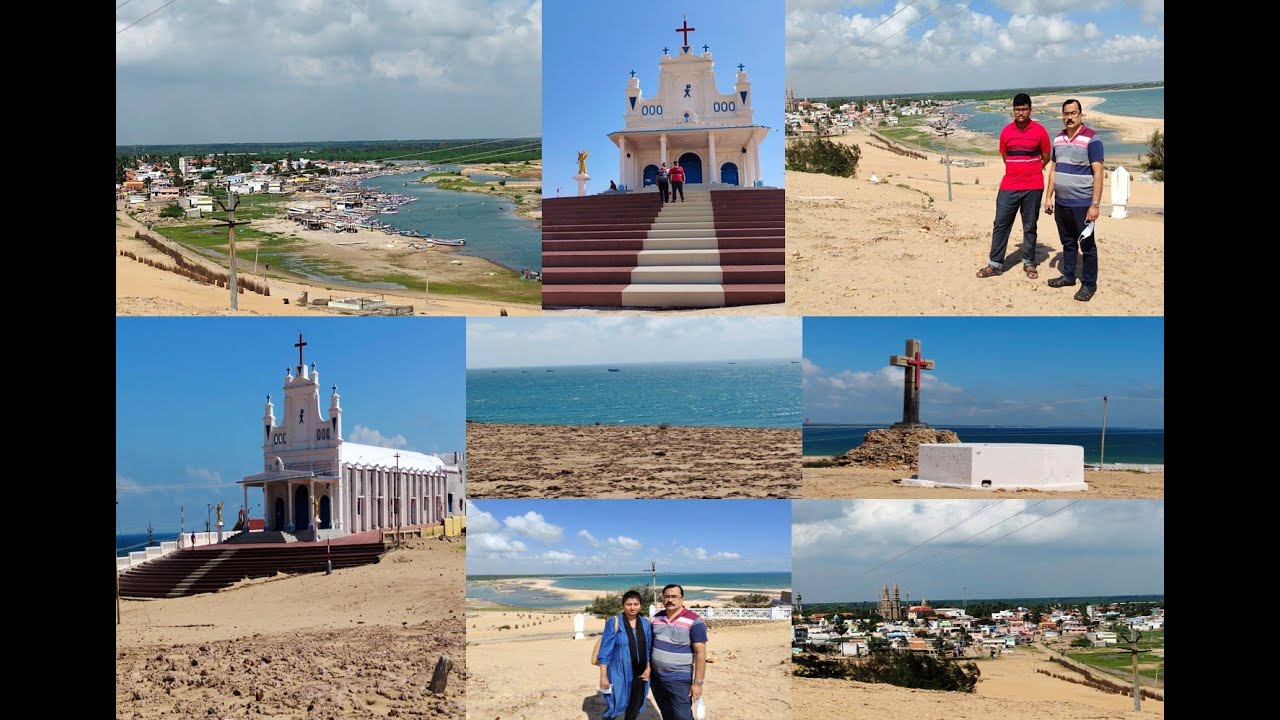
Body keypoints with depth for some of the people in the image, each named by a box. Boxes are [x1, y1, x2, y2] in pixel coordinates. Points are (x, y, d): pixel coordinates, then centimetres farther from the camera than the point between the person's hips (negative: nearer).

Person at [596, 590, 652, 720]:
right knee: (615, 707, -3)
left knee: (634, 709, 13)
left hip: (639, 674, 4)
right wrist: (603, 675, -13)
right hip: (619, 673, -4)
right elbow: (605, 650, -9)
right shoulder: (614, 622, -9)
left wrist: (648, 668, 0)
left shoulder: (645, 623, 5)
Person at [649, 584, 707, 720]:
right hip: (657, 678, 6)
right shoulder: (657, 618, 6)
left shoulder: (693, 621, -13)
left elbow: (700, 653, -14)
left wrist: (697, 682, -17)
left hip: (679, 680, -6)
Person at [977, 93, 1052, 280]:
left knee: (1030, 227, 7)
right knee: (1000, 224, 2)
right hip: (1008, 187, 2)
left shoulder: (1039, 131, -4)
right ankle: (995, 264, 10)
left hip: (1033, 187, -2)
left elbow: (1045, 157, 7)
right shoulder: (1006, 131, 2)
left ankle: (1029, 263, 17)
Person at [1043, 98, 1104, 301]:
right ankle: (1068, 276, 29)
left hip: (1082, 203, -6)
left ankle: (1089, 284, 10)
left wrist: (1095, 204, -18)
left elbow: (1098, 173, -14)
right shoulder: (1058, 139, 9)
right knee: (1067, 242, 17)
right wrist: (1049, 196, 11)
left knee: (1087, 245, 2)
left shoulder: (1091, 139, -11)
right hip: (1061, 202, 6)